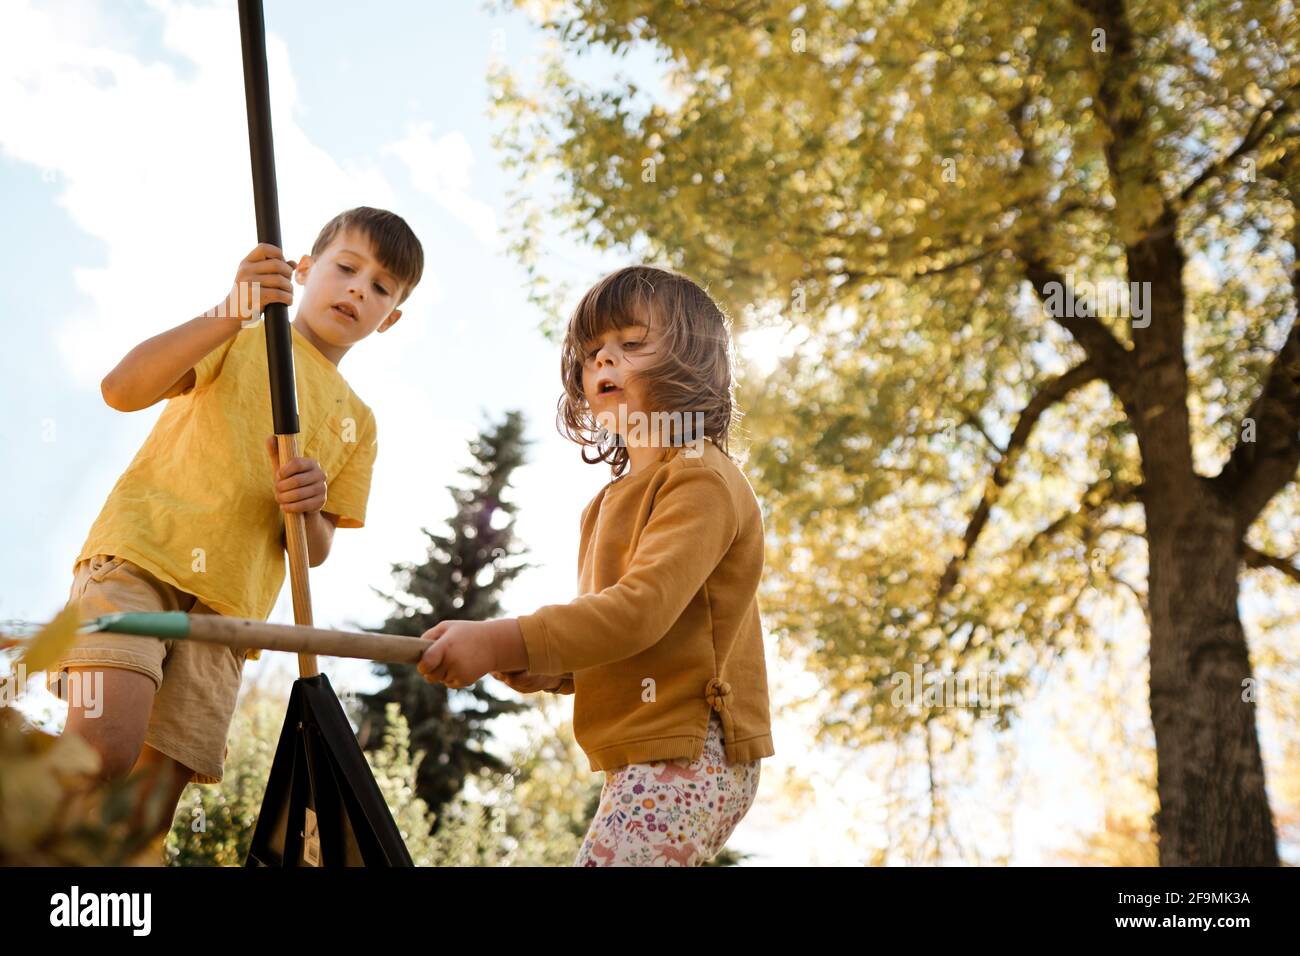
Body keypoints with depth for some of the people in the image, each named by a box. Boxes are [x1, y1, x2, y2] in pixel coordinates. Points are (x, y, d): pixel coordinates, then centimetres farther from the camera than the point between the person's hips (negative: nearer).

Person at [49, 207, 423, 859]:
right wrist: (231, 313, -18)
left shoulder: (357, 424, 23)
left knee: (152, 802, -6)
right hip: (137, 555, -4)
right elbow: (122, 390, -6)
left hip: (227, 608, 4)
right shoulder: (240, 339, 11)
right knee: (103, 752, -26)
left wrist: (309, 509, -7)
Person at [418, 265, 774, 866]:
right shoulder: (611, 500, 20)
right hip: (641, 760, 10)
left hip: (688, 755, -10)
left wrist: (501, 642, -29)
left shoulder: (701, 479, -10)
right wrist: (545, 668, 1)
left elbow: (642, 608, -24)